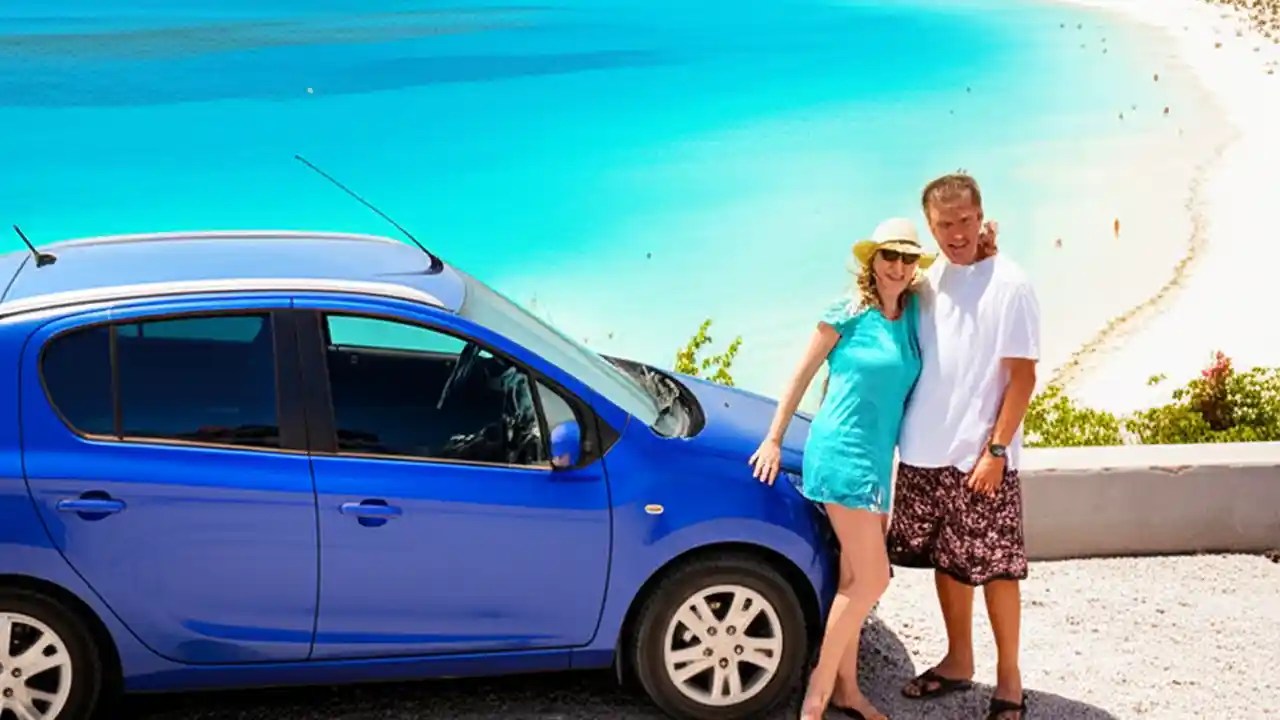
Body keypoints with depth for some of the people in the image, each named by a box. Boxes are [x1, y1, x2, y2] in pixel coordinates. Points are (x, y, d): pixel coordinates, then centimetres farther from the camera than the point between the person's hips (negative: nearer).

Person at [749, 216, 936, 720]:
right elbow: (801, 377, -2)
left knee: (855, 578, 12)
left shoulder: (914, 314, 7)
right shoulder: (848, 314, -9)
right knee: (872, 579, -9)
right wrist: (774, 440, 0)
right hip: (841, 454, -7)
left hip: (879, 458, 7)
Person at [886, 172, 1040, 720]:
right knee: (946, 562, 15)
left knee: (995, 568, 2)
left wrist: (995, 450, -14)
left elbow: (1022, 376, -11)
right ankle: (958, 661, 29)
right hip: (926, 452, 6)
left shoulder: (1008, 285, -10)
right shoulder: (931, 279, 7)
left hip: (979, 456, -6)